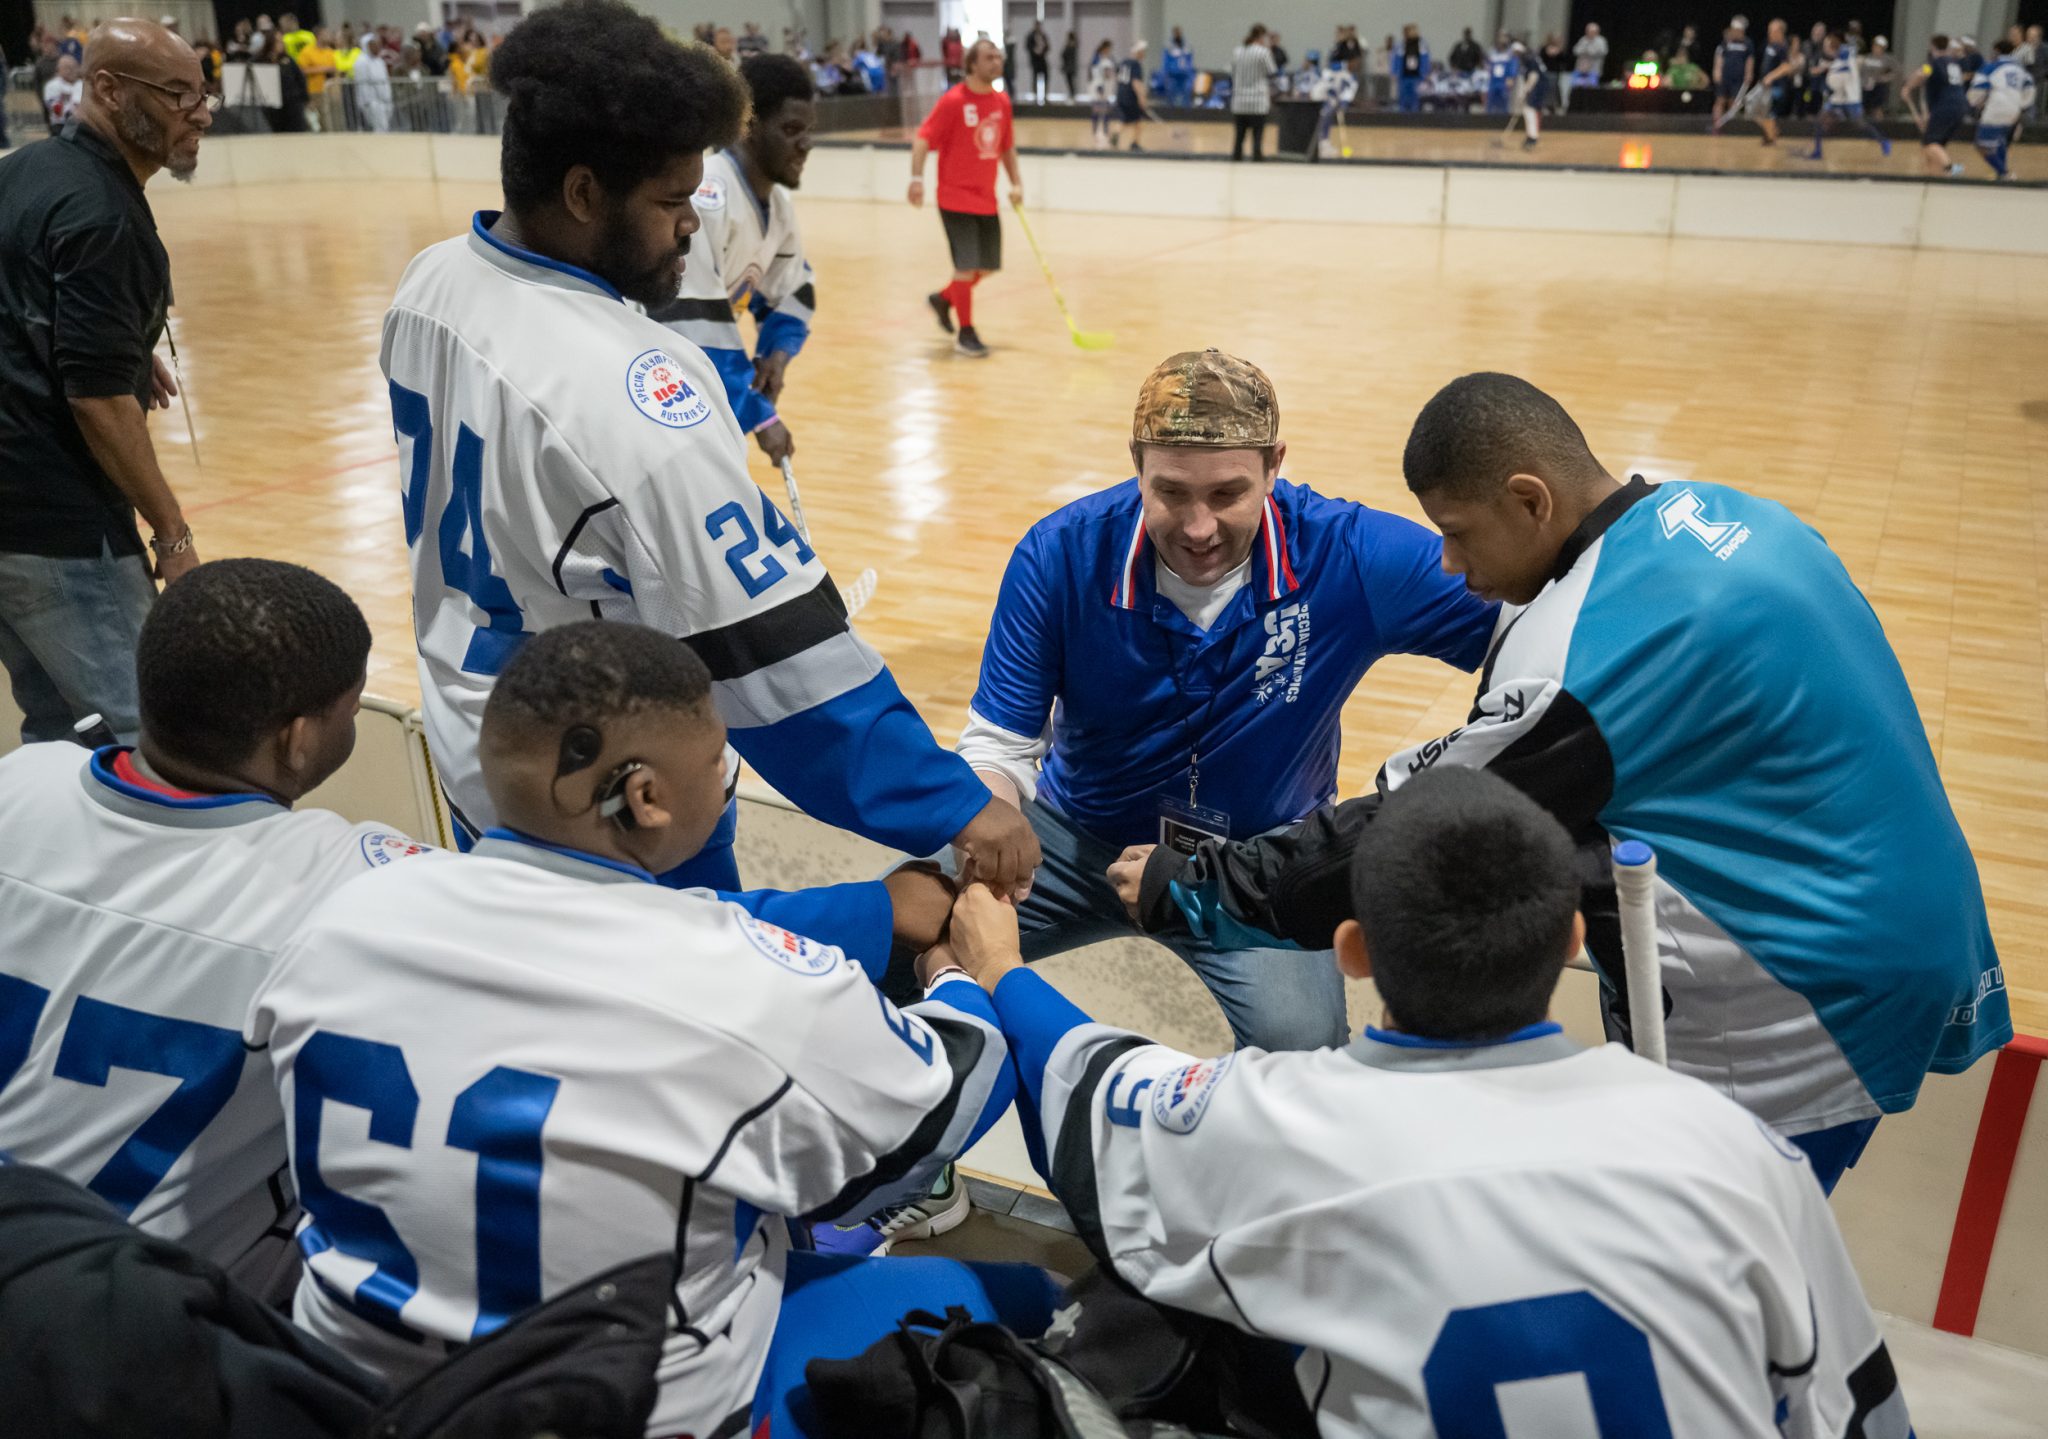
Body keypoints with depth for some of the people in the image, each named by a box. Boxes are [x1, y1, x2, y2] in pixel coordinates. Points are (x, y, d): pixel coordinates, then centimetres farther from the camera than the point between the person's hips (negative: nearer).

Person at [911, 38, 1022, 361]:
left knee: (989, 266, 9)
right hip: (956, 198, -7)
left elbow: (1007, 146, 19)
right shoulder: (952, 101, -12)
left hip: (987, 200, 7)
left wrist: (1016, 182, 12)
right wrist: (916, 179, -23)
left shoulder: (1002, 101, 7)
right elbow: (922, 139, -13)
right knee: (967, 265, -10)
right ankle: (965, 334, 5)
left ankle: (943, 299, 34)